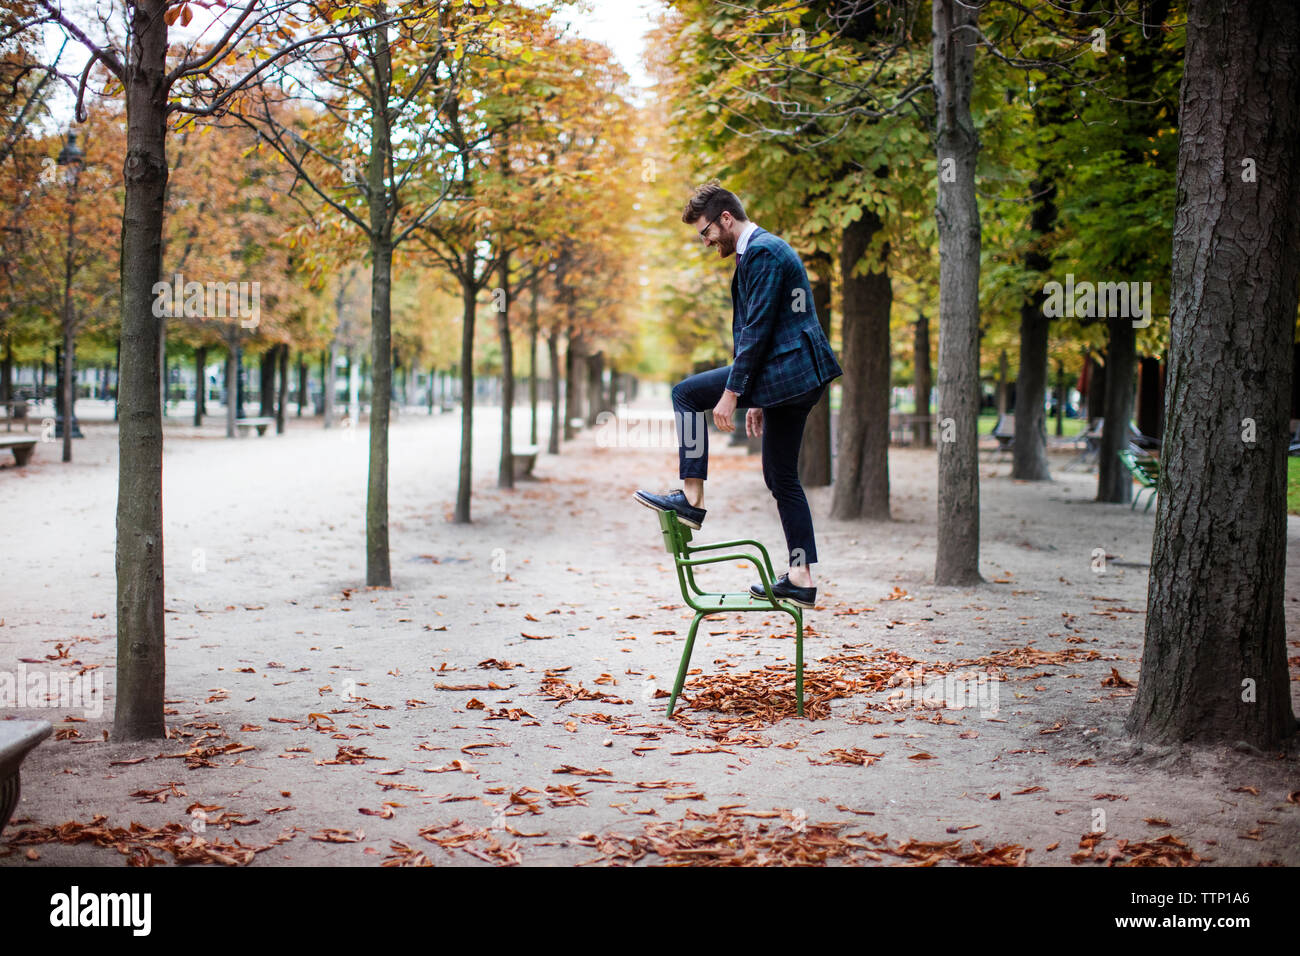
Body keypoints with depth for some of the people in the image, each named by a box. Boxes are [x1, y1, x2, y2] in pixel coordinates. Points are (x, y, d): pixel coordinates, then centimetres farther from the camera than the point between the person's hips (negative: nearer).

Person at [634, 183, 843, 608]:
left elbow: (758, 328, -19)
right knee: (781, 476, 12)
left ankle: (692, 498, -6)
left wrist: (732, 392, -19)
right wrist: (757, 400, 27)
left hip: (785, 370, -11)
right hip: (801, 380, 11)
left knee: (686, 393, -6)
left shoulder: (762, 252, -11)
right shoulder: (767, 249, 22)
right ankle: (801, 579, 12)